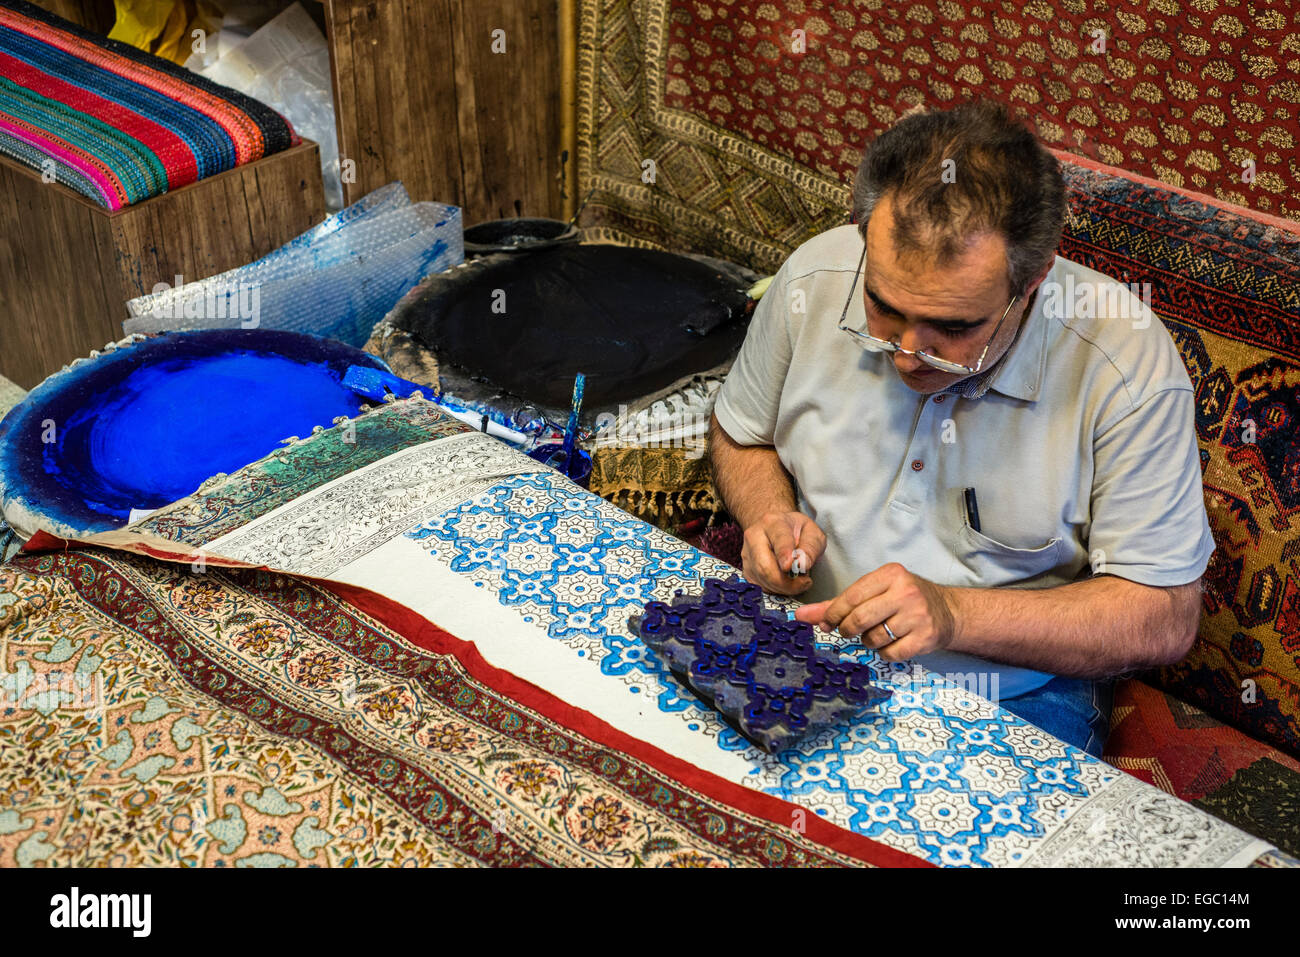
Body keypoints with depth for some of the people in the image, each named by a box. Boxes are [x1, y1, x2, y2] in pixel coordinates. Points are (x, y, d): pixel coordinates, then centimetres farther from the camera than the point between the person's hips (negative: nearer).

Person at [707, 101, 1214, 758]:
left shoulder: (1126, 365, -19)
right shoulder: (815, 278, -10)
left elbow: (1164, 619, -13)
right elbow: (739, 435, 10)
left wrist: (955, 614, -24)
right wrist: (768, 515, -11)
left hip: (1014, 694, -2)